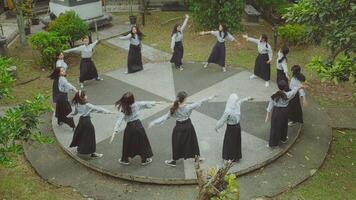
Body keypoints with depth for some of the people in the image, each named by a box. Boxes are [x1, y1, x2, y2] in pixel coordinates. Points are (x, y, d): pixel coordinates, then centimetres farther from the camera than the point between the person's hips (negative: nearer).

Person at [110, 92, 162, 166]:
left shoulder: (124, 111, -18)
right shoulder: (136, 104, -8)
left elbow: (120, 120, -24)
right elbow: (145, 103, 8)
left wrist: (115, 131, -27)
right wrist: (154, 102, 24)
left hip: (130, 127, -3)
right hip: (138, 125, 3)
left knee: (127, 144, 16)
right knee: (142, 143, 16)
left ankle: (125, 160, 32)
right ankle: (144, 159, 27)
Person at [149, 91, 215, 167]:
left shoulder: (174, 109, -14)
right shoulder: (188, 107, -18)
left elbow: (165, 117, -14)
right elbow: (198, 103, -7)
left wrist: (154, 122, -11)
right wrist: (208, 98, 5)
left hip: (179, 128, 0)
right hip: (188, 127, 0)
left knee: (177, 144, 14)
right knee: (192, 142, 19)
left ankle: (174, 161, 26)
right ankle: (196, 157, 35)